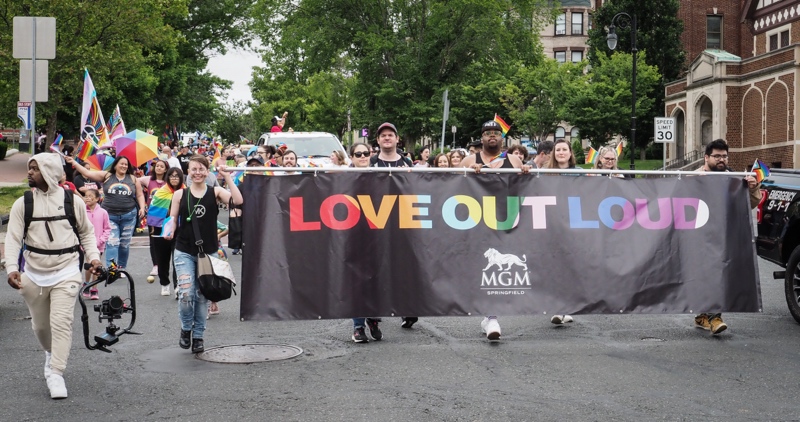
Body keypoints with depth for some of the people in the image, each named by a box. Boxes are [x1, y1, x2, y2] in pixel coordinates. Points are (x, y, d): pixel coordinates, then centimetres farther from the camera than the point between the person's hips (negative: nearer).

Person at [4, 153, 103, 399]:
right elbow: (13, 238, -5)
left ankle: (56, 374, -9)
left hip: (66, 273, -2)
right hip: (33, 274, 3)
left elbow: (87, 232, 9)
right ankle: (51, 354, 45)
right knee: (40, 324, 16)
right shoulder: (23, 204, -2)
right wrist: (12, 268, -19)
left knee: (61, 322, -13)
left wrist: (93, 257, -4)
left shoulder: (73, 201, -4)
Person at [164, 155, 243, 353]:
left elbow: (238, 201, -16)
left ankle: (198, 336, 22)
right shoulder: (180, 195, 2)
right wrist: (169, 230, -15)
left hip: (208, 252, 1)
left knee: (202, 296, 8)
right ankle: (186, 328, 12)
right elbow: (173, 219, 6)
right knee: (186, 294, -14)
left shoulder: (215, 192, 0)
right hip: (184, 252, -1)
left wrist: (227, 177, -13)